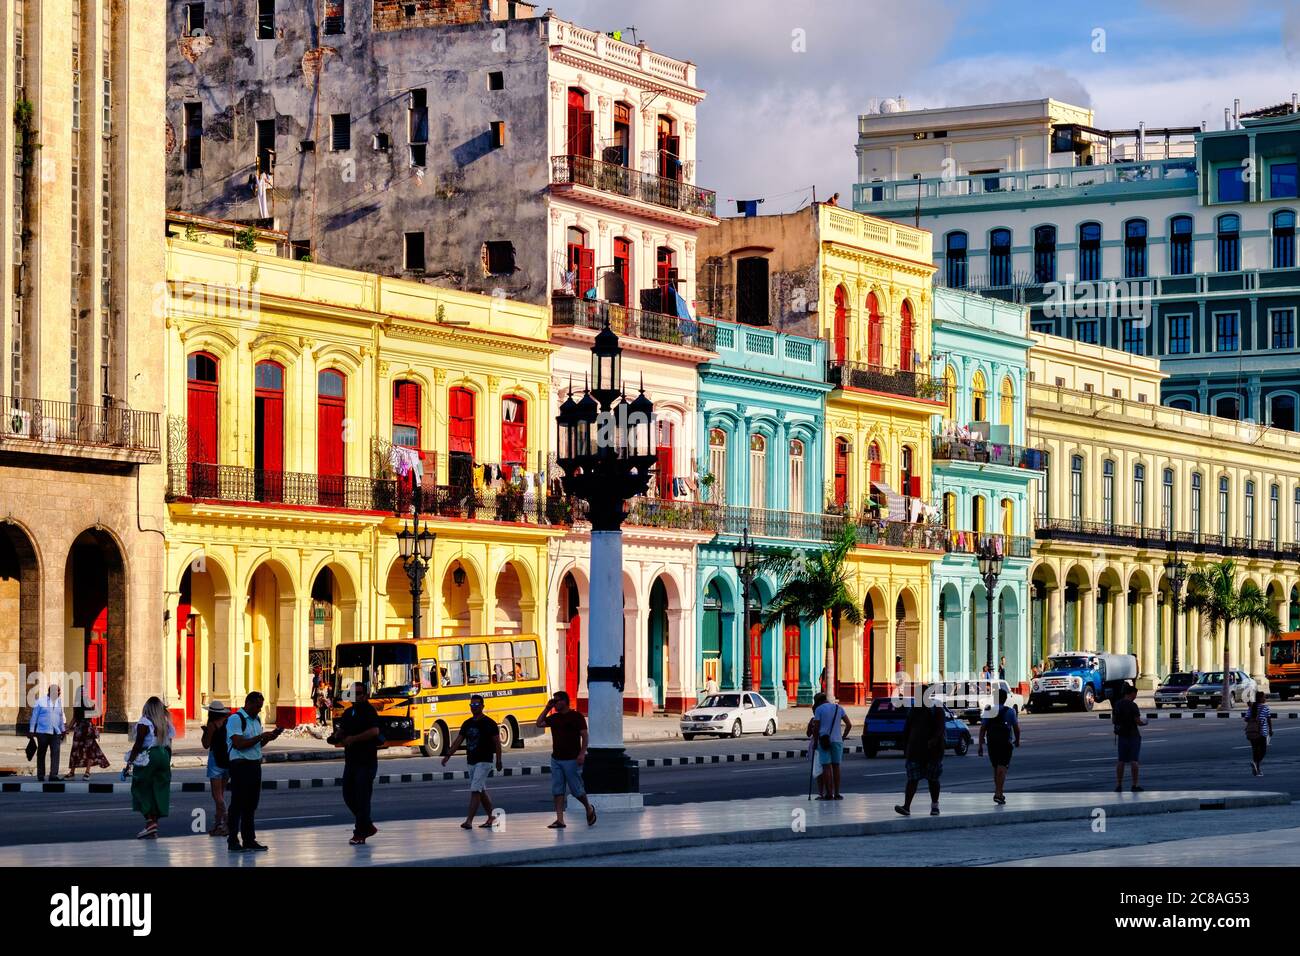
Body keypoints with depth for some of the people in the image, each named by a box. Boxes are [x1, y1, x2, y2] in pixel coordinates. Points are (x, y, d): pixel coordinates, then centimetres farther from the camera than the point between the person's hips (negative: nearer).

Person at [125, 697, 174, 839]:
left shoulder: (144, 723, -9)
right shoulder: (166, 723, 9)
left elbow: (138, 744, -13)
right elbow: (168, 745, 12)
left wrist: (129, 762, -10)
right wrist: (166, 762, 20)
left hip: (148, 757, -6)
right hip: (164, 757, 6)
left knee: (142, 790, 0)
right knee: (158, 790, 8)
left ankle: (150, 822, -14)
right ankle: (154, 823, 9)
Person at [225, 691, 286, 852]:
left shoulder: (257, 719, 16)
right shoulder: (236, 719, -11)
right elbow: (239, 744, -20)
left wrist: (270, 736, 4)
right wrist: (261, 737, -18)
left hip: (255, 765, 8)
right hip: (240, 765, -8)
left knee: (251, 804, 10)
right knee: (238, 804, -6)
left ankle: (249, 840, 15)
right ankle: (233, 841, -3)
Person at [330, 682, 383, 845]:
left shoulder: (369, 711, -10)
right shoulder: (348, 712, 14)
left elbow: (374, 731, -23)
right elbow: (342, 730, 22)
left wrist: (354, 738, -24)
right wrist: (336, 736, -1)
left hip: (366, 762, -8)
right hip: (351, 761, 8)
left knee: (362, 797, -5)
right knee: (348, 795, 10)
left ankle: (360, 834, 1)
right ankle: (367, 826, 25)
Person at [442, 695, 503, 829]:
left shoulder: (489, 723, -8)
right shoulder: (467, 724, 11)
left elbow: (497, 743, -7)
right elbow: (458, 741, 11)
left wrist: (498, 761, -10)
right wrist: (448, 755, 1)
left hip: (484, 761, -7)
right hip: (471, 762, 7)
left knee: (475, 791, -14)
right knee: (481, 792, 13)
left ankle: (469, 820, -18)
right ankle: (491, 818, 23)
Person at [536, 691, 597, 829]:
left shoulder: (576, 717, -7)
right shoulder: (554, 718, 11)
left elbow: (584, 736, -9)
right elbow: (539, 723, 15)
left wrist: (582, 753, -19)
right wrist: (547, 708, 8)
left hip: (572, 759, -6)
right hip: (556, 759, 6)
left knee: (576, 789, 0)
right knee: (557, 790, 0)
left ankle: (589, 809, 25)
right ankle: (560, 820, 0)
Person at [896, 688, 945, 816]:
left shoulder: (936, 711, -1)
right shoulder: (914, 710, 11)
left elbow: (940, 728, -13)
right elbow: (906, 731, 16)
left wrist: (934, 740, -31)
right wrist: (905, 750, 13)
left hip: (932, 752, -3)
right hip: (914, 751, 3)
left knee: (933, 780, 6)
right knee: (912, 779, -7)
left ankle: (935, 806, 20)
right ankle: (906, 807, -16)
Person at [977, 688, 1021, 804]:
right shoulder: (1010, 712, -3)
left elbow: (982, 729, 0)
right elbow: (1016, 728, 2)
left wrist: (980, 745, 2)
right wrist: (1017, 740, 19)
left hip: (992, 744, 3)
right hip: (1005, 744, -3)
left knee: (996, 768, 18)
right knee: (1002, 768, -7)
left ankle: (999, 793, 27)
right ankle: (998, 793, -20)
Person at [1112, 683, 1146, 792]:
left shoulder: (1117, 704, 4)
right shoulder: (1132, 705, -14)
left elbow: (1113, 720, 9)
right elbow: (1137, 721, -16)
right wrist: (1143, 723, 4)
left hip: (1121, 735, 5)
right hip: (1133, 735, -5)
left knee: (1121, 761, 9)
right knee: (1134, 760, 0)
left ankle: (1119, 785, 7)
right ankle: (1135, 785, 1)